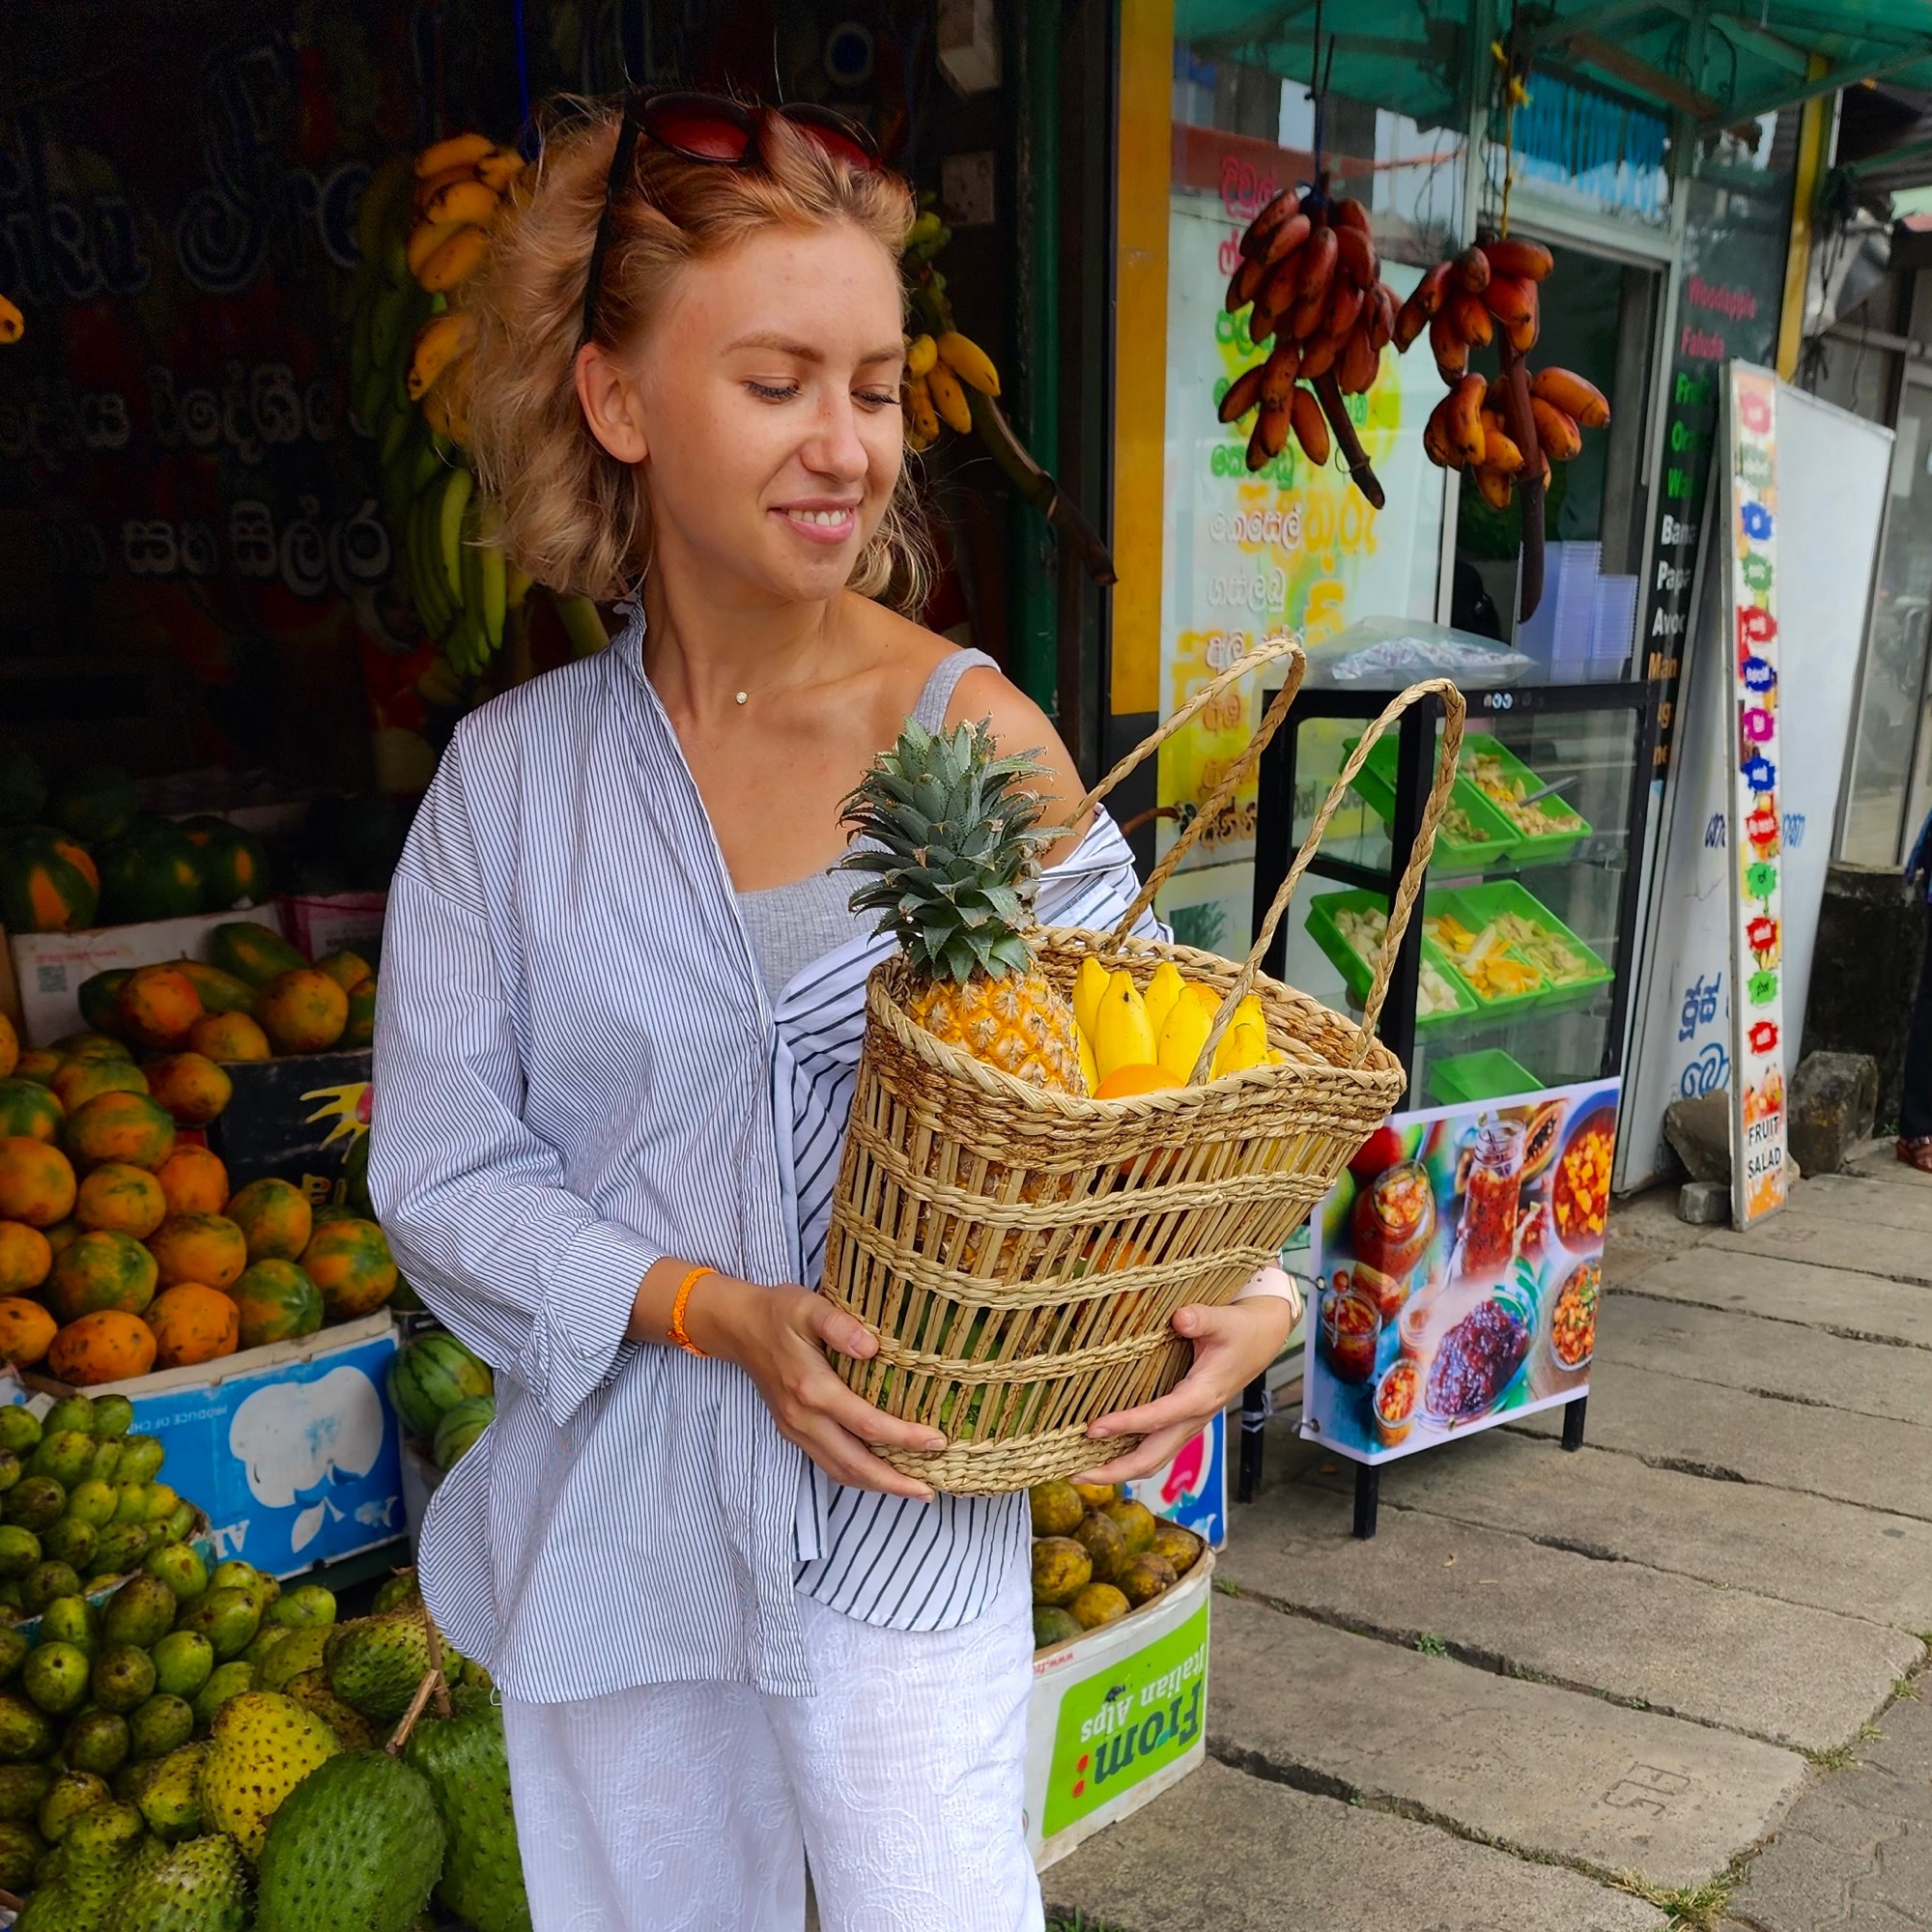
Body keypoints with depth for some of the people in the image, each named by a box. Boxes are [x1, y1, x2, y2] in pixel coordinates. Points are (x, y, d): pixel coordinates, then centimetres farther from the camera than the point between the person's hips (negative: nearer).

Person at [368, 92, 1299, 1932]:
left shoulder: (980, 740, -10)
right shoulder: (509, 774, -5)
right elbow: (440, 1173, -6)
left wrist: (1243, 1286, -24)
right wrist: (709, 1309, -19)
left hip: (901, 1517, -2)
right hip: (606, 1513, 3)